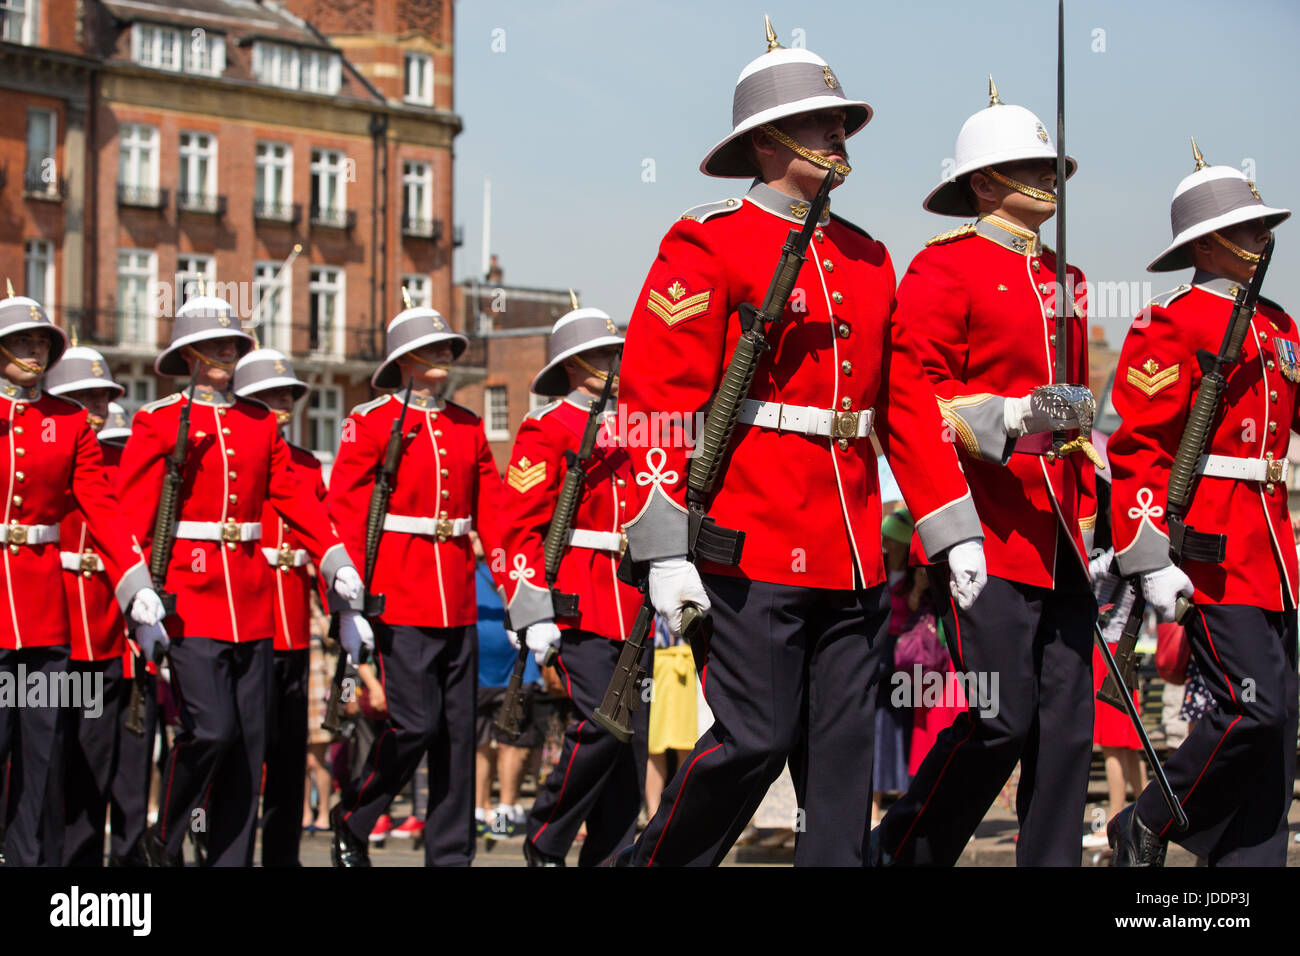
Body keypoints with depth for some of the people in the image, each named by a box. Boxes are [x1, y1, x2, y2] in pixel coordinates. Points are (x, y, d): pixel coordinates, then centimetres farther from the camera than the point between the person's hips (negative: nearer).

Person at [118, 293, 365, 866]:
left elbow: (295, 497, 8)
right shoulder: (158, 423, -1)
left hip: (252, 602, 5)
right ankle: (165, 839, 7)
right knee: (210, 729, -14)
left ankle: (232, 858, 10)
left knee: (249, 739, 3)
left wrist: (337, 562, -6)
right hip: (190, 597, -5)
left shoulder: (260, 423, 13)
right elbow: (131, 518, -6)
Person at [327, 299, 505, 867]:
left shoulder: (469, 427, 14)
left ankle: (451, 854, 9)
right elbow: (344, 511, -5)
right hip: (400, 598, -5)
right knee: (414, 722, -11)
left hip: (457, 601, 6)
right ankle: (352, 821, 10)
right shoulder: (371, 422, -1)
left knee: (457, 729, 4)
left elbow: (493, 509, 12)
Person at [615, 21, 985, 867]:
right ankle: (657, 861, 10)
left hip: (852, 559, 7)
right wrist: (665, 550, -17)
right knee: (751, 740, -8)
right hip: (751, 547, -6)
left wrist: (955, 530, 13)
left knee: (843, 748, 5)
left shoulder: (867, 258, 17)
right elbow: (656, 399, -10)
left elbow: (908, 404, 19)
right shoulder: (708, 245, -3)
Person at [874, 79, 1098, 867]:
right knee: (998, 721, -10)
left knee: (1066, 723, 3)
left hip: (1057, 536, 8)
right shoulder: (943, 269, -3)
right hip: (987, 528, -8)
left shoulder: (1064, 281, 21)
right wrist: (1014, 415, -22)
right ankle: (904, 853, 6)